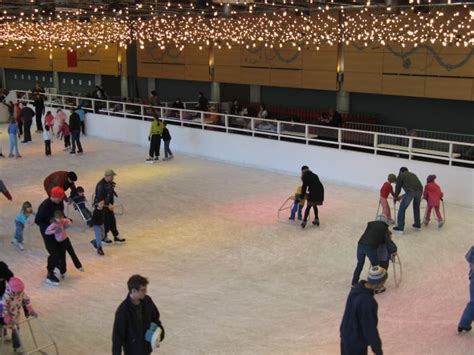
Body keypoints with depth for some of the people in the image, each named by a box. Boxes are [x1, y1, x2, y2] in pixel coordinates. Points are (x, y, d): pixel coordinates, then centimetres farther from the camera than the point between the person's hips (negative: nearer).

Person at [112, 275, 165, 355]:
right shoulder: (123, 311, -27)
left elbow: (155, 317, 8)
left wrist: (158, 330, -7)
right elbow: (117, 334, -20)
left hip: (146, 346, 6)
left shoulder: (147, 301, -10)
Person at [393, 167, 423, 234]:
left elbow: (398, 187, 19)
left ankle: (400, 228, -1)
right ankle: (417, 224, 36)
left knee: (402, 208, 3)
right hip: (419, 190, 5)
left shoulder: (401, 175, 20)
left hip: (410, 191, -5)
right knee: (416, 207, 29)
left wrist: (395, 197, 36)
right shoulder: (413, 174, 35)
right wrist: (404, 195, 52)